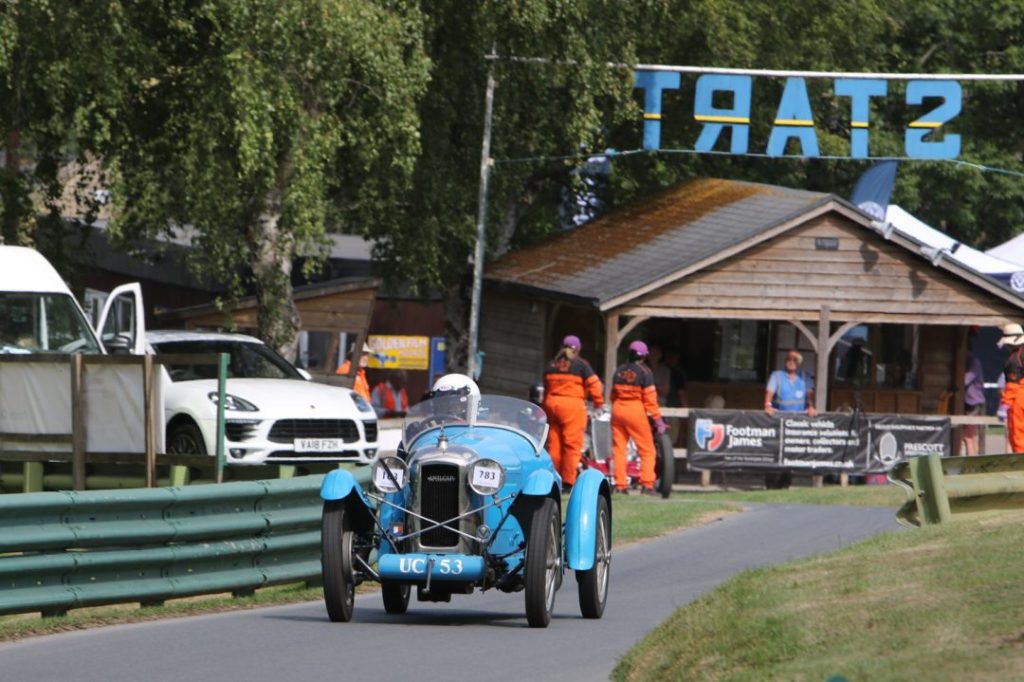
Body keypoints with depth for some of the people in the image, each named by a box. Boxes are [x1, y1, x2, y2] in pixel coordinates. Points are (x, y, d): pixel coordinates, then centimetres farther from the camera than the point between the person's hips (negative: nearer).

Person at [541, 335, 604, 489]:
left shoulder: (551, 365, 15)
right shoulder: (581, 365, 0)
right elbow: (594, 384, -3)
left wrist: (545, 407, 27)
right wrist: (599, 402, 9)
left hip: (552, 404, 5)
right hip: (573, 406, -5)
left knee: (554, 443, 8)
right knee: (572, 444, -5)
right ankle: (568, 480, -11)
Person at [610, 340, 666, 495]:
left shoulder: (619, 371, 9)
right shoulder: (644, 372, -6)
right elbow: (650, 398, -9)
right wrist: (658, 419, -6)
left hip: (618, 409, 5)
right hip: (636, 412, -5)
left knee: (619, 448, 9)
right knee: (647, 450, 2)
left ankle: (620, 484, 6)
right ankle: (647, 485, -7)